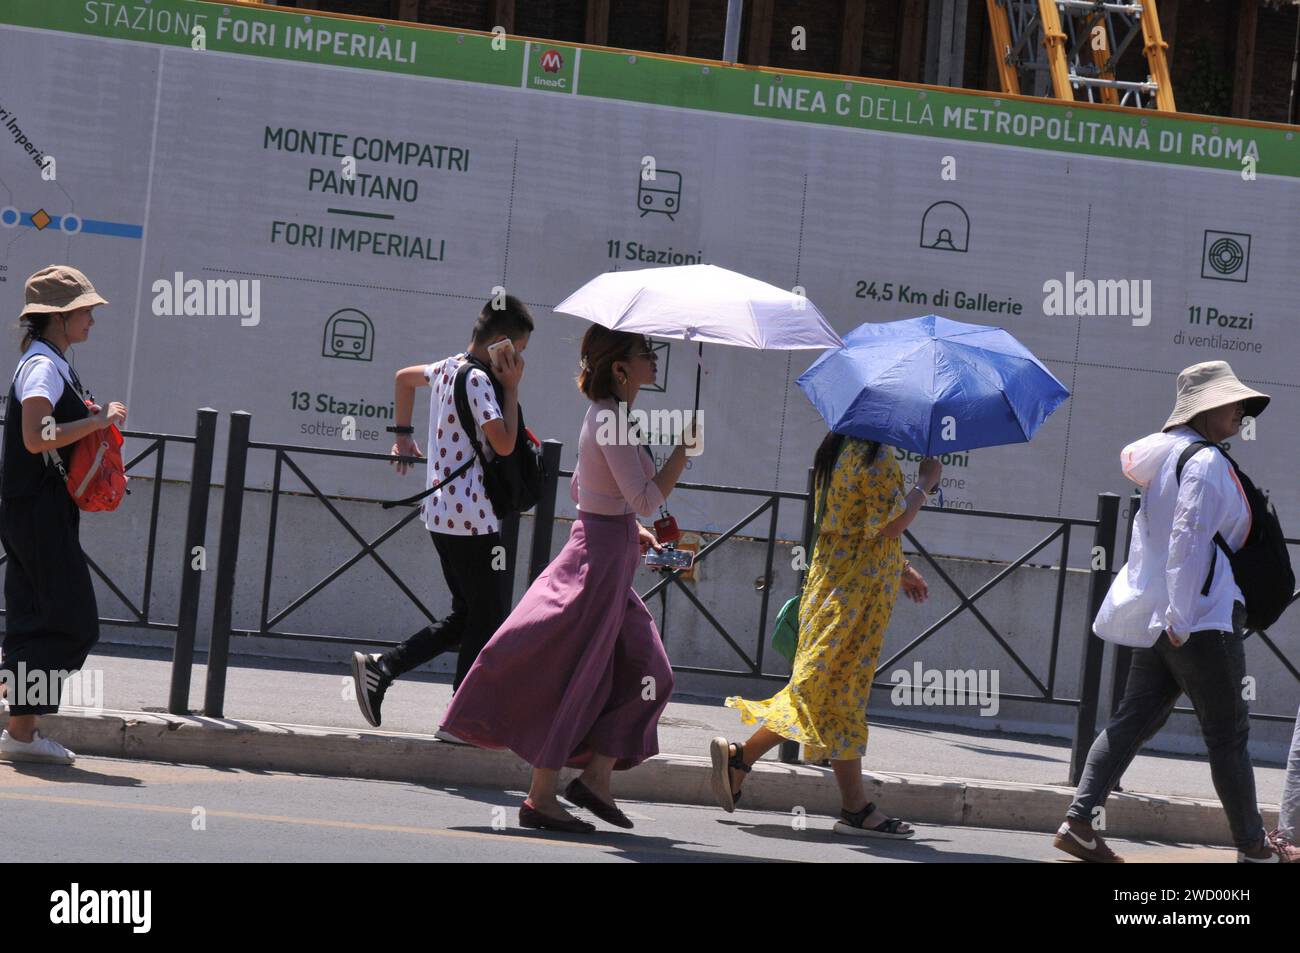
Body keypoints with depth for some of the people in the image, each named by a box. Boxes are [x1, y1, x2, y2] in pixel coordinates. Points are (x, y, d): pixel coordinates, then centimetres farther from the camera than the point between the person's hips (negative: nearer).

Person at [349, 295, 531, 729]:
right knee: (489, 620, -1)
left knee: (465, 616, 16)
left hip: (442, 514, 10)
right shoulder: (477, 379, -15)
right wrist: (512, 388, -12)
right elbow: (504, 443, -21)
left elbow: (404, 377, 34)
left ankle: (380, 667, 9)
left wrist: (402, 433, 35)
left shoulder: (446, 368, 14)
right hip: (473, 519, -10)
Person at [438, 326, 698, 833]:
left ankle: (596, 776, 11)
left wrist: (631, 530, 19)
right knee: (575, 677, -5)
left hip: (603, 550, 10)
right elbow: (646, 499, -22)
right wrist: (686, 448, -15)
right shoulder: (609, 421, -17)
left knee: (646, 673, 11)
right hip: (602, 559, -10)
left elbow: (578, 490, 23)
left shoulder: (604, 415, 13)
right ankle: (541, 797, 0)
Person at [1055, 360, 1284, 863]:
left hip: (1155, 615, 9)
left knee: (1134, 718, 8)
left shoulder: (1166, 456, 15)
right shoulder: (1206, 462, -13)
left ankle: (1079, 821, -1)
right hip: (1202, 618, -9)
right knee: (1228, 734, 1)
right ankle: (1252, 846, 9)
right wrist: (1181, 617, -24)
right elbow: (1189, 537, -21)